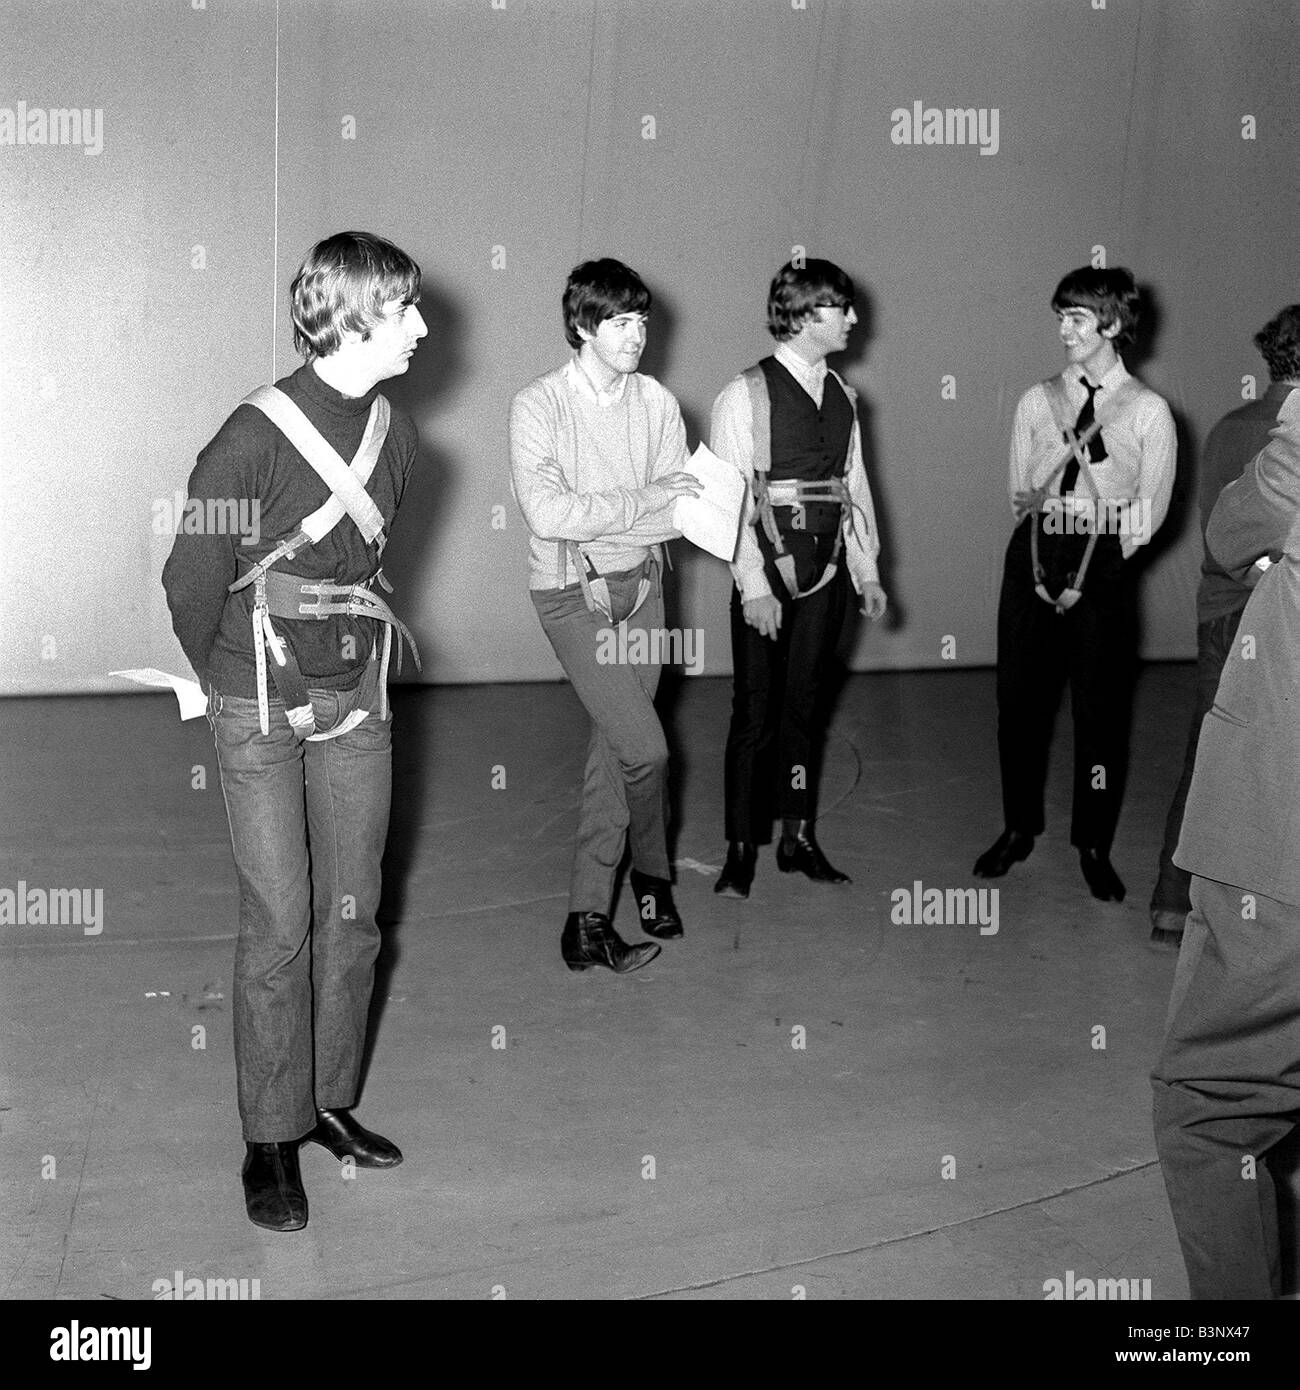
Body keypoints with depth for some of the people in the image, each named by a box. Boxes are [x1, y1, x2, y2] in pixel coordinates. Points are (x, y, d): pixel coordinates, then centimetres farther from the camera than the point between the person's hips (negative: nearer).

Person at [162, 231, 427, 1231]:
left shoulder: (396, 435, 4)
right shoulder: (255, 436, -15)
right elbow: (195, 578, -7)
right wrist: (227, 683, 5)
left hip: (359, 699, 6)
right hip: (263, 709, -5)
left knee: (352, 916, 10)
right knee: (279, 926, -2)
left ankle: (331, 1104, 25)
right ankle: (272, 1138, 12)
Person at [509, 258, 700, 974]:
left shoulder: (657, 402, 3)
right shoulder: (538, 405, -10)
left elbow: (685, 512, -2)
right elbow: (546, 512, -22)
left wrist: (591, 519, -18)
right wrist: (645, 501, -19)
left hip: (640, 585, 5)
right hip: (572, 593, -4)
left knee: (613, 753, 8)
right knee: (643, 747, -12)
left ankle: (588, 919, 18)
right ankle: (652, 872, 16)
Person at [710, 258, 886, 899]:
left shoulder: (842, 396, 9)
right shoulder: (745, 394, -9)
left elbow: (855, 484, 13)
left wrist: (867, 571, 10)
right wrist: (753, 585, -17)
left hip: (827, 568, 5)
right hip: (768, 565, -5)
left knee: (805, 703, 13)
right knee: (756, 709, 1)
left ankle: (798, 838, 23)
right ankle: (741, 848, 13)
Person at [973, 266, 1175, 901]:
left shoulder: (1148, 411, -2)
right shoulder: (1038, 401, 8)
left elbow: (1147, 516, -1)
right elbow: (1020, 494, 11)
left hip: (1103, 566, -3)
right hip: (1033, 559, 3)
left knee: (1100, 710, 4)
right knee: (1019, 700, 8)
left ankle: (1093, 848, 17)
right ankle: (1018, 829, 25)